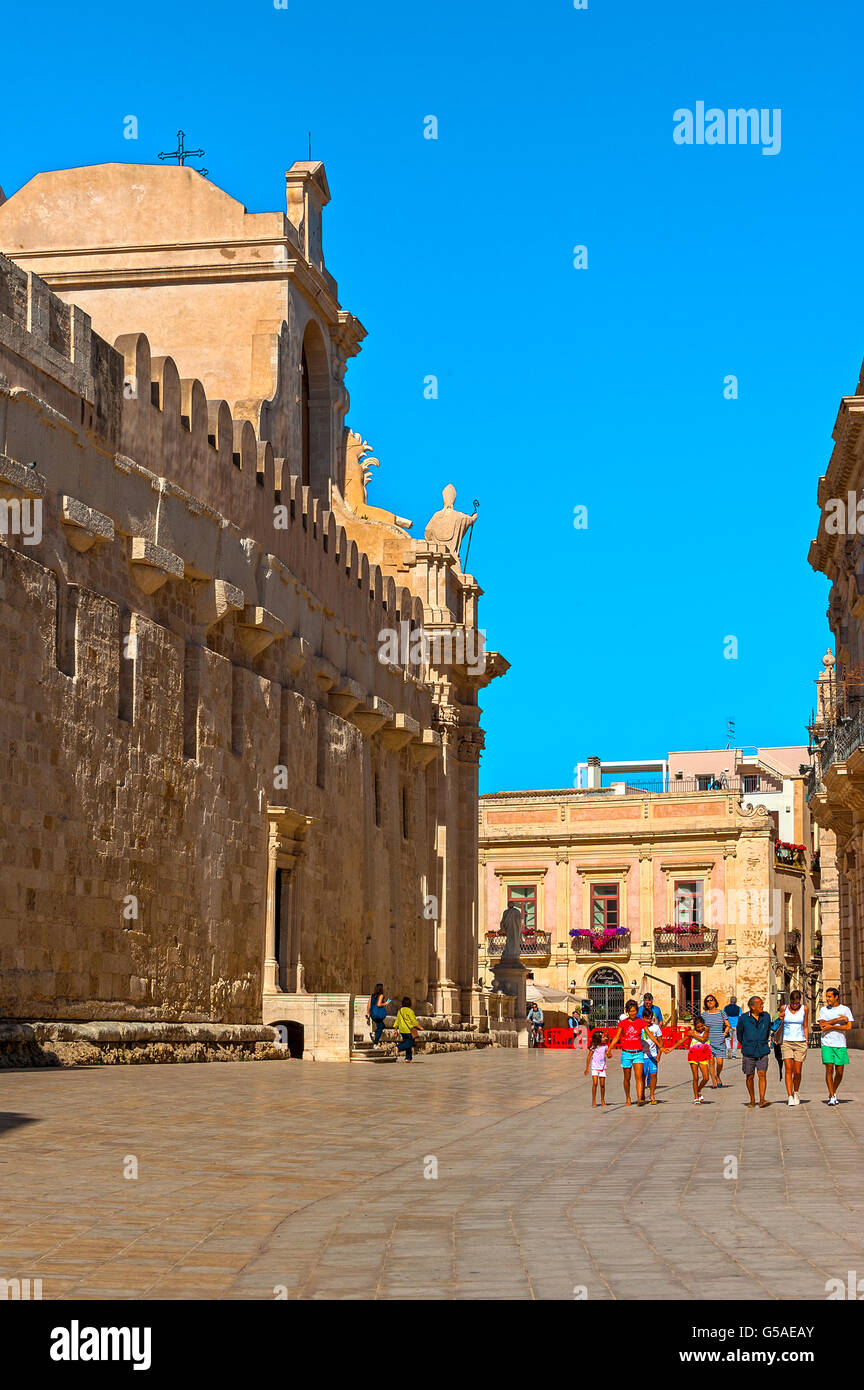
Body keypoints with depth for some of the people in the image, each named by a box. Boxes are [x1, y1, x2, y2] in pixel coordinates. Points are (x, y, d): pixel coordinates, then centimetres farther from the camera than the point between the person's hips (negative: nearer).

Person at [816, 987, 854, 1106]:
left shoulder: (845, 1009, 5)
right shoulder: (823, 1009, 7)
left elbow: (848, 1027, -5)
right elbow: (822, 1024, -8)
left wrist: (832, 1026, -10)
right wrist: (839, 1019, -10)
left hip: (840, 1044, 1)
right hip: (827, 1044, -1)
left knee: (839, 1072, 3)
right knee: (829, 1069, -10)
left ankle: (833, 1093, 25)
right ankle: (832, 1097, -5)